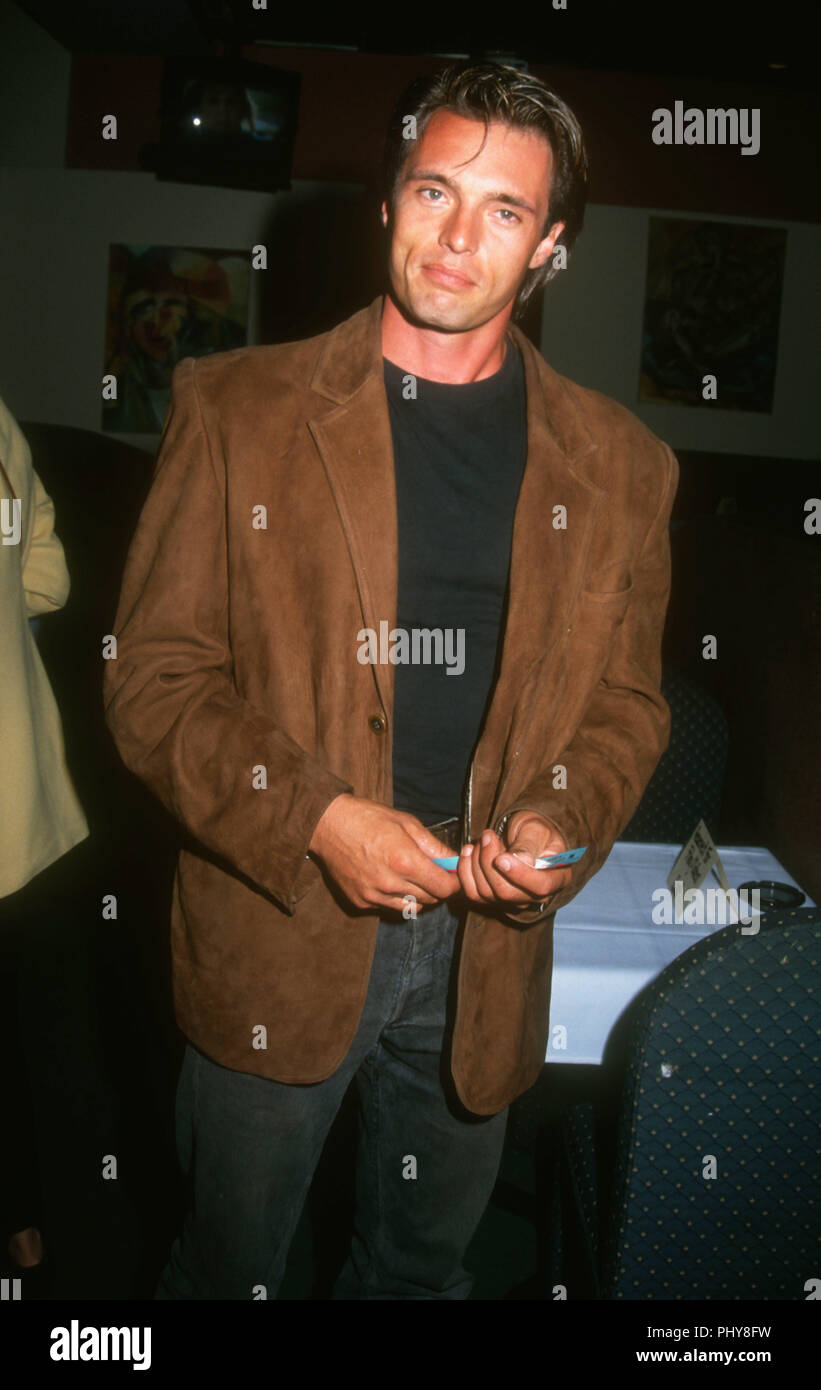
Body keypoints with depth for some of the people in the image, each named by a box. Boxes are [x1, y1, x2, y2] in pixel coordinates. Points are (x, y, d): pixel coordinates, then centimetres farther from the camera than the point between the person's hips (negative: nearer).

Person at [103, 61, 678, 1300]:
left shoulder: (617, 466, 0)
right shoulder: (238, 409, -6)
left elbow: (628, 700, 8)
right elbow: (153, 679, -6)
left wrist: (559, 824, -12)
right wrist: (317, 821, -20)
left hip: (488, 947, 3)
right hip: (275, 932, -2)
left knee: (424, 1265, 26)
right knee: (229, 1263, 21)